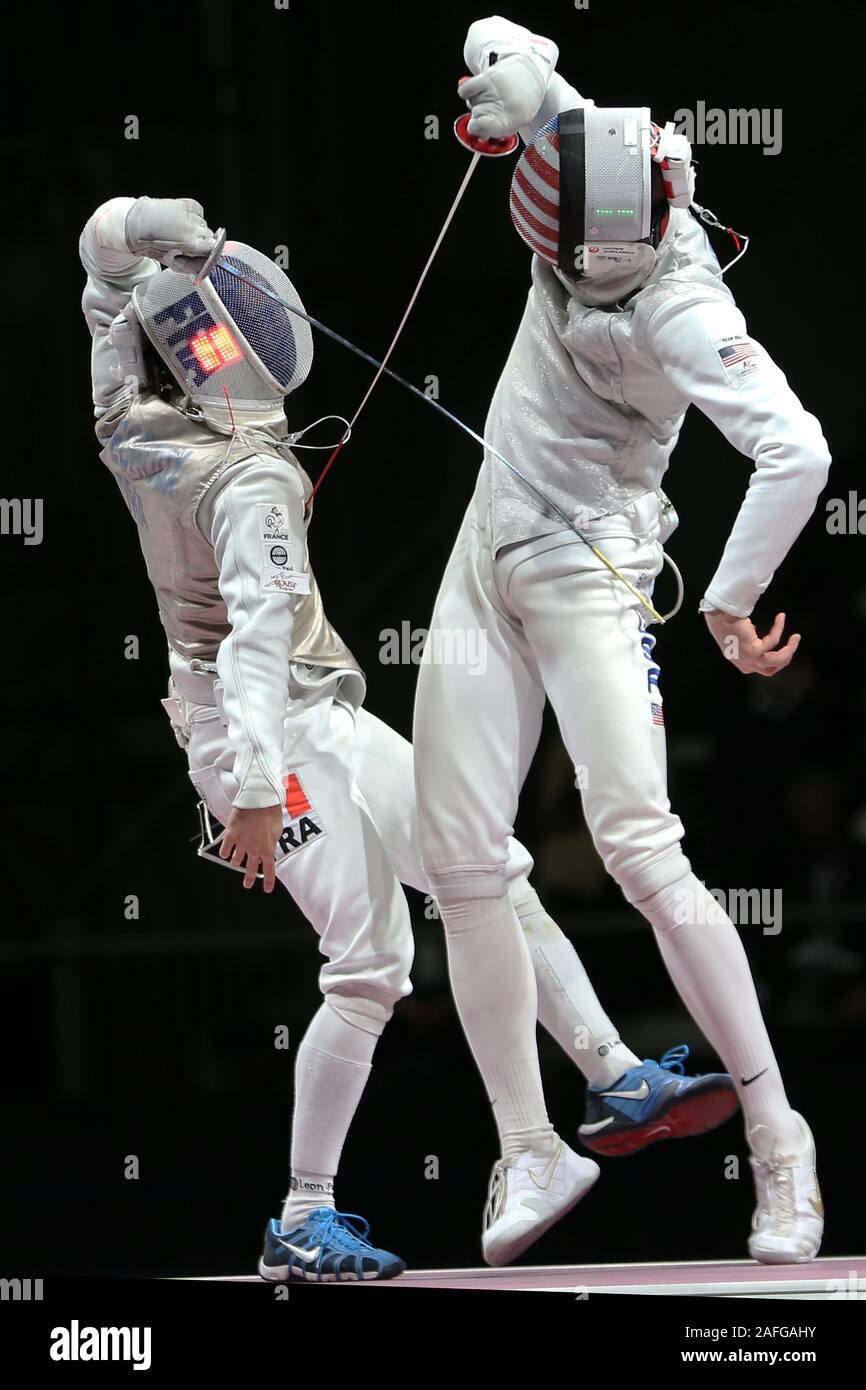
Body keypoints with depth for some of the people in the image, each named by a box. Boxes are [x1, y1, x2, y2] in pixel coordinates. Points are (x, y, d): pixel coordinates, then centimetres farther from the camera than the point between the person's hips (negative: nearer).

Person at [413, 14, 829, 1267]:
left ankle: (780, 1141, -8)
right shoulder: (605, 186, -8)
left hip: (586, 575, -7)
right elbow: (508, 60, 4)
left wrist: (730, 601, -26)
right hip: (487, 561, 7)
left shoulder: (677, 310, -27)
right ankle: (529, 1151, 13)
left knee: (641, 856, -19)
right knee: (461, 867, 2)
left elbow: (796, 451, -37)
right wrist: (502, 70, -20)